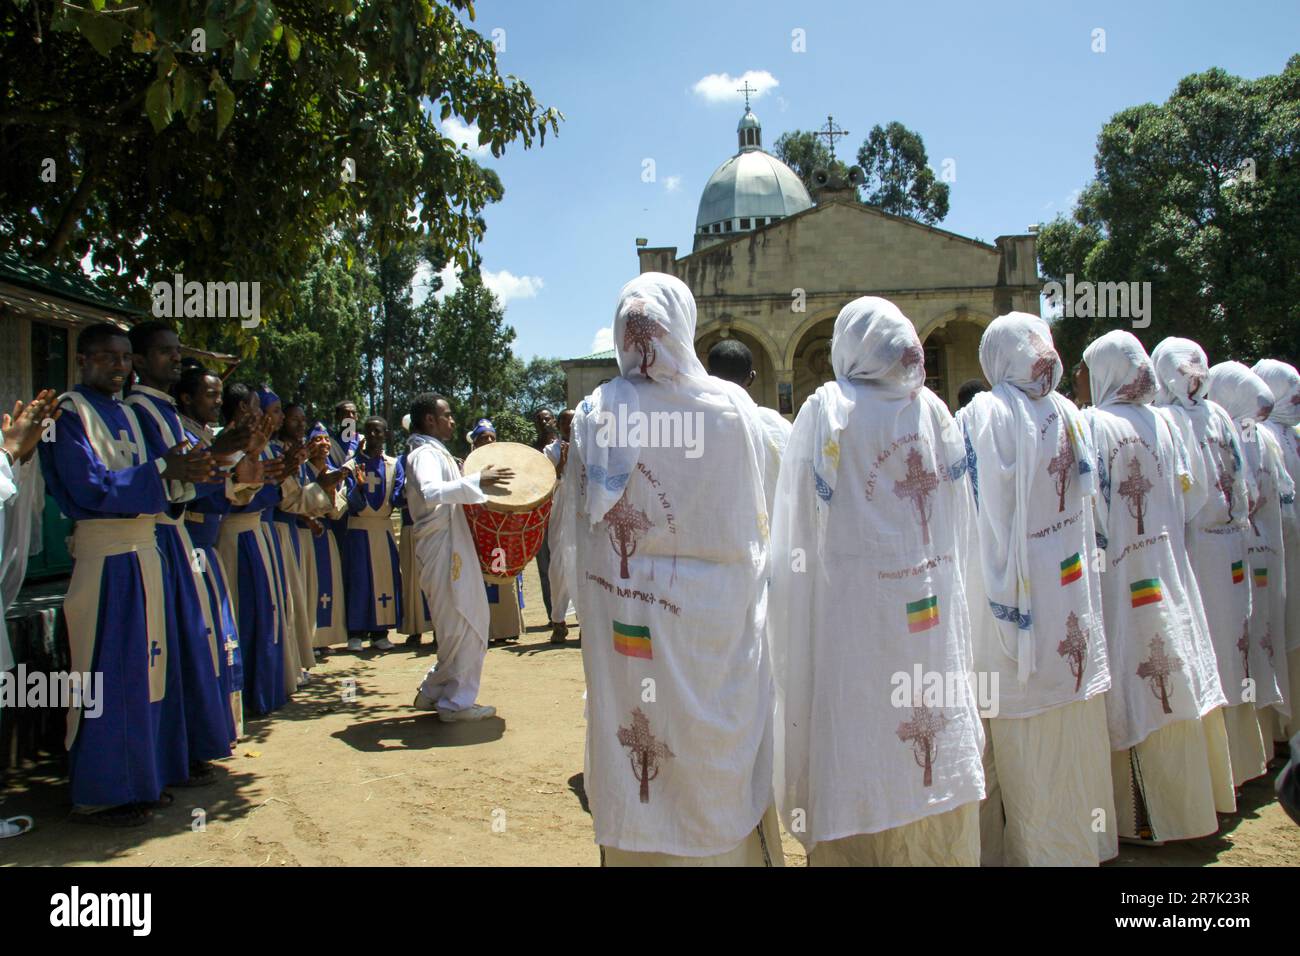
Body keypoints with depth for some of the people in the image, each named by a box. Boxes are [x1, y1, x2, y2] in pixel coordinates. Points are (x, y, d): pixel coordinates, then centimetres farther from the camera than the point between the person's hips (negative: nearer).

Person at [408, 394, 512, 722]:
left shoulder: (435, 452, 20)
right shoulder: (425, 454, -12)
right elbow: (430, 492, -32)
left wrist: (476, 490, 15)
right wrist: (477, 481, -33)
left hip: (453, 549, 10)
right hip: (444, 550, -10)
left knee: (463, 624, 15)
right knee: (464, 625, -4)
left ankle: (432, 692, 23)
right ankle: (456, 703, 6)